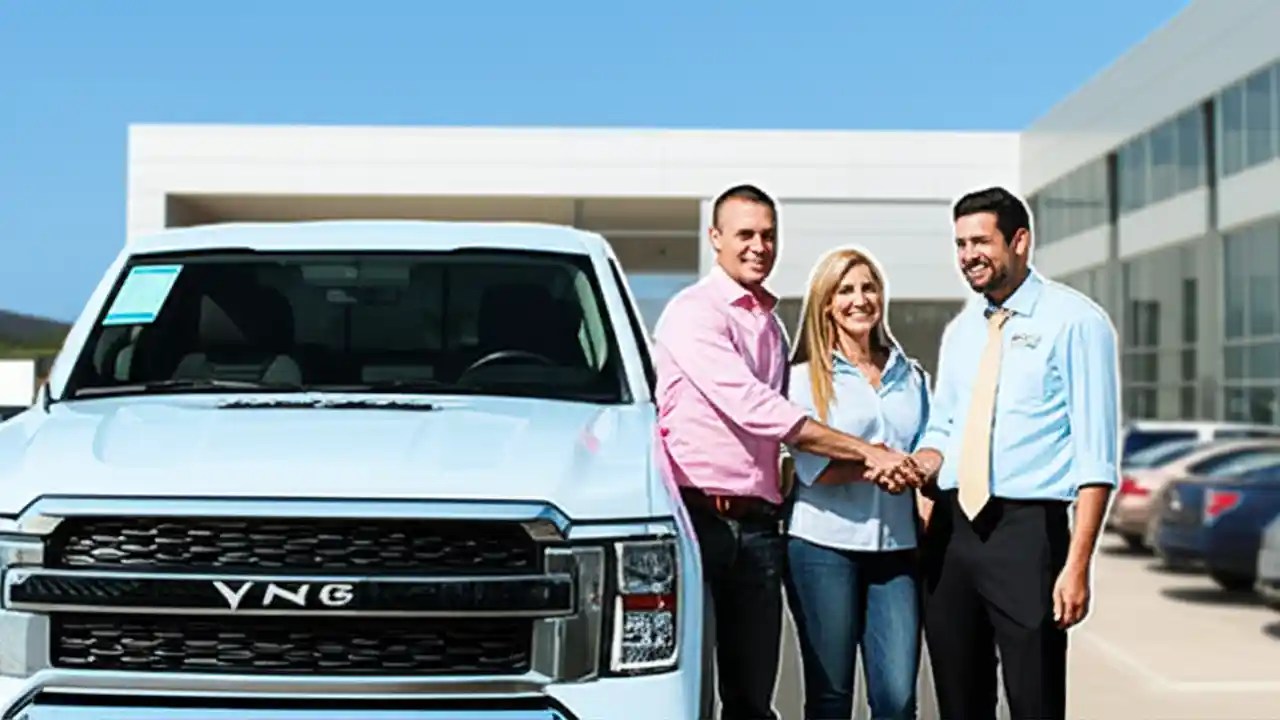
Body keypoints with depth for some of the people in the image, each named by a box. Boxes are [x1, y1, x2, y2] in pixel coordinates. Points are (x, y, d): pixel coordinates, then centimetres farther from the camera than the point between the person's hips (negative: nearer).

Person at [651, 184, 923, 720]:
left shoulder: (772, 325, 20)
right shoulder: (694, 312, -6)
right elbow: (753, 407, -16)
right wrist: (866, 452, -15)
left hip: (758, 523, 7)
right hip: (699, 515, -7)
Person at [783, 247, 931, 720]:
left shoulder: (910, 375, 17)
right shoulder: (805, 377, 3)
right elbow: (814, 467, -8)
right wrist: (886, 460, -10)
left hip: (896, 546, 3)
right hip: (824, 544, -3)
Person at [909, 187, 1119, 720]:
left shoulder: (1074, 321, -6)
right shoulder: (960, 329, 14)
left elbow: (1095, 455, -10)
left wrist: (1078, 563, -16)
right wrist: (916, 465, -5)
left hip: (1026, 530, -6)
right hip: (950, 531, 6)